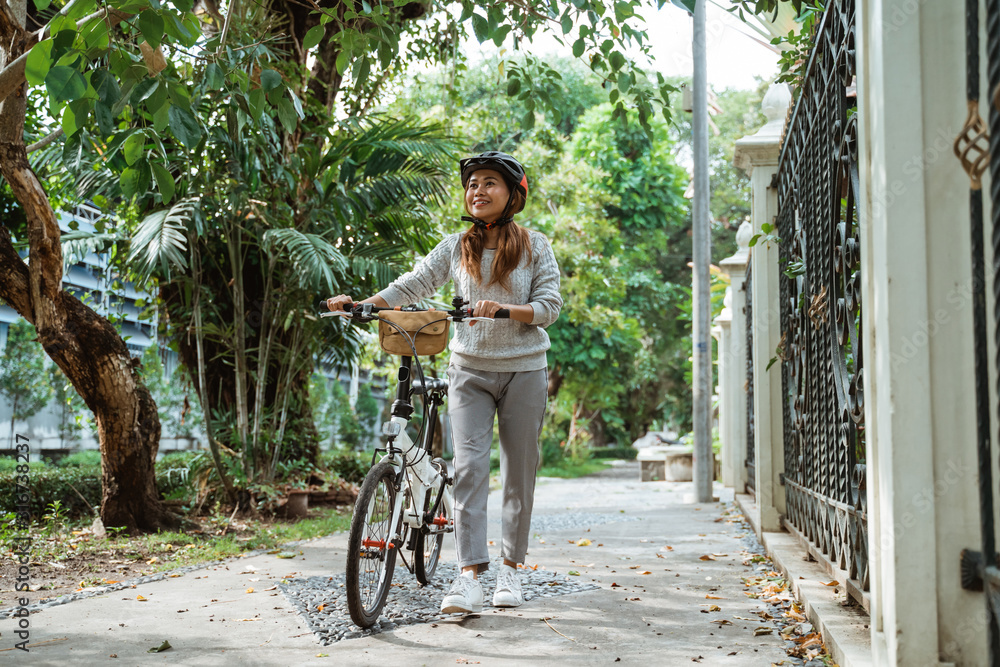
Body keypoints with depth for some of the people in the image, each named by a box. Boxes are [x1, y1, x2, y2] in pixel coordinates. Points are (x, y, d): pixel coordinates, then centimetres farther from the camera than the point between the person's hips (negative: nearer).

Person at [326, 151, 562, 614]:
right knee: (469, 466, -11)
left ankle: (510, 568, 19)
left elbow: (550, 306, -6)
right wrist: (361, 304, -17)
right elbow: (412, 285, -3)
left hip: (524, 370, 0)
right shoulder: (455, 247, 5)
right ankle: (469, 579, -13)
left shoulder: (535, 246, 0)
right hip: (470, 369, 1)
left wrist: (502, 308, -23)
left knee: (519, 473, 5)